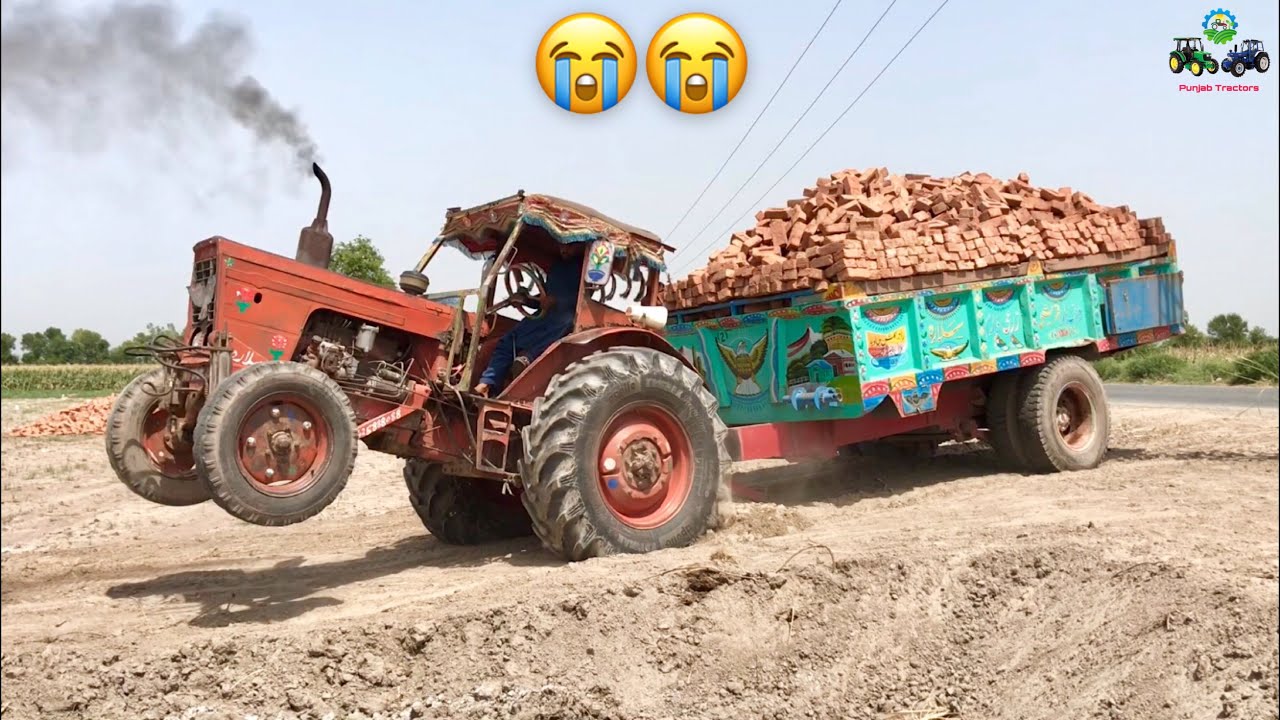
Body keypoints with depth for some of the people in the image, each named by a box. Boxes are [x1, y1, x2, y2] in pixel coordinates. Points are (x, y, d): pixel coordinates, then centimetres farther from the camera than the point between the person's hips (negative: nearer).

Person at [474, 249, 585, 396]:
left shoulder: (582, 266, 6)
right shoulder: (557, 267, 27)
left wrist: (556, 301, -16)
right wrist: (526, 300, 10)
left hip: (566, 315, -5)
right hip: (545, 315, 5)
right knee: (509, 339, -14)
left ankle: (526, 358, -47)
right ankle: (487, 384, -25)